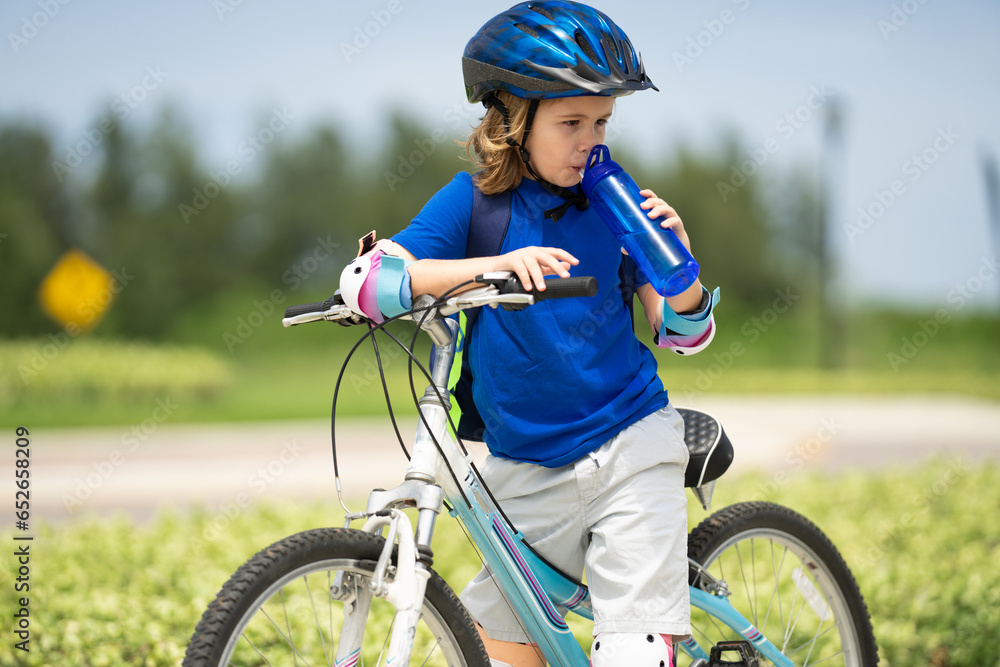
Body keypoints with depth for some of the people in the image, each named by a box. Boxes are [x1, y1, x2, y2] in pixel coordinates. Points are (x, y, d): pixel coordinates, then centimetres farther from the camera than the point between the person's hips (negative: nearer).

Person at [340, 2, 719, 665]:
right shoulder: (473, 201, -6)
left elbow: (682, 333, 4)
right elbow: (368, 282, -21)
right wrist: (493, 264, -32)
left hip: (630, 451, 0)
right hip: (526, 472, 1)